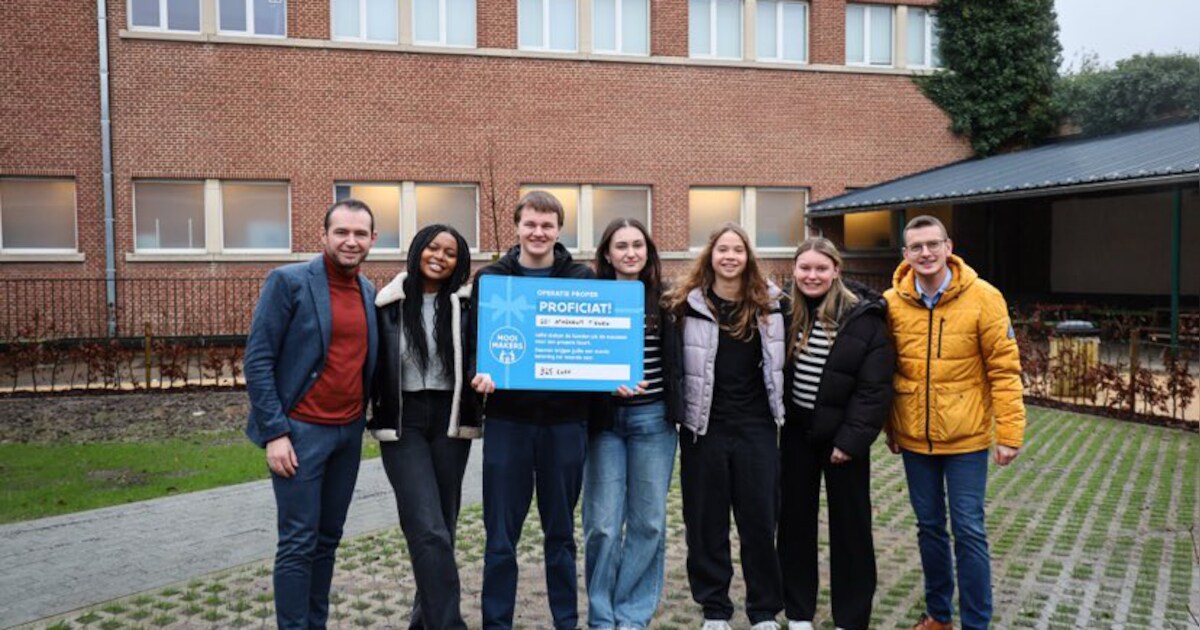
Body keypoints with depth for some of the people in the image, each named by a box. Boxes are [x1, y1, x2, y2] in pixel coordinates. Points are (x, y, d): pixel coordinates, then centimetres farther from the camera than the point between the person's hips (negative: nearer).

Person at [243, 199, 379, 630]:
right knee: (299, 541, -1)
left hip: (349, 431, 6)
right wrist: (274, 431, -16)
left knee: (328, 539, 14)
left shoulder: (369, 291, 8)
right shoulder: (288, 281, -9)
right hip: (300, 431, -6)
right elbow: (257, 359, -11)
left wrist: (364, 417, 6)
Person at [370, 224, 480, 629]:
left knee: (443, 526, 10)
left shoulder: (466, 303, 1)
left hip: (450, 420, 2)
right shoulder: (389, 303, 0)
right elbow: (374, 362, 6)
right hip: (403, 422, -2)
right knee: (427, 529, -10)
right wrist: (373, 412, 3)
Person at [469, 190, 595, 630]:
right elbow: (472, 339, 2)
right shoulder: (491, 277, 4)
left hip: (566, 419, 1)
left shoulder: (583, 279, 5)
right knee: (501, 534, 5)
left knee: (561, 530, 13)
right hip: (507, 417, -1)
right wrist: (480, 373, -18)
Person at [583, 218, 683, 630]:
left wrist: (676, 408, 1)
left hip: (653, 420, 2)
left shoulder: (663, 301, 6)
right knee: (603, 524, 0)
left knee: (648, 522, 7)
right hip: (604, 421, -2)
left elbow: (677, 360, 10)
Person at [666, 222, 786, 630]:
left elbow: (776, 362, 15)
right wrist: (679, 410, -6)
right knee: (706, 521, 7)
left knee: (759, 520, 7)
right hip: (704, 427, -1)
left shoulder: (768, 304, 6)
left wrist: (778, 411, 11)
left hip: (756, 427, 1)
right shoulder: (689, 304, -2)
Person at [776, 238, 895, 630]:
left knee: (849, 524, 7)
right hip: (797, 430, 4)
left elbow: (875, 386, -14)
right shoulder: (786, 311, 1)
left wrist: (851, 438, -17)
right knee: (795, 518, 11)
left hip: (841, 433, -4)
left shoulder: (863, 316, -12)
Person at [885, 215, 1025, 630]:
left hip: (966, 438, -3)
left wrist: (1009, 433, -11)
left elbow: (1004, 369, -9)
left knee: (969, 531, 2)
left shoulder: (982, 298, -10)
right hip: (914, 438, 3)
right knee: (929, 527, 15)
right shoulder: (892, 303, -3)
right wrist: (889, 427, 6)